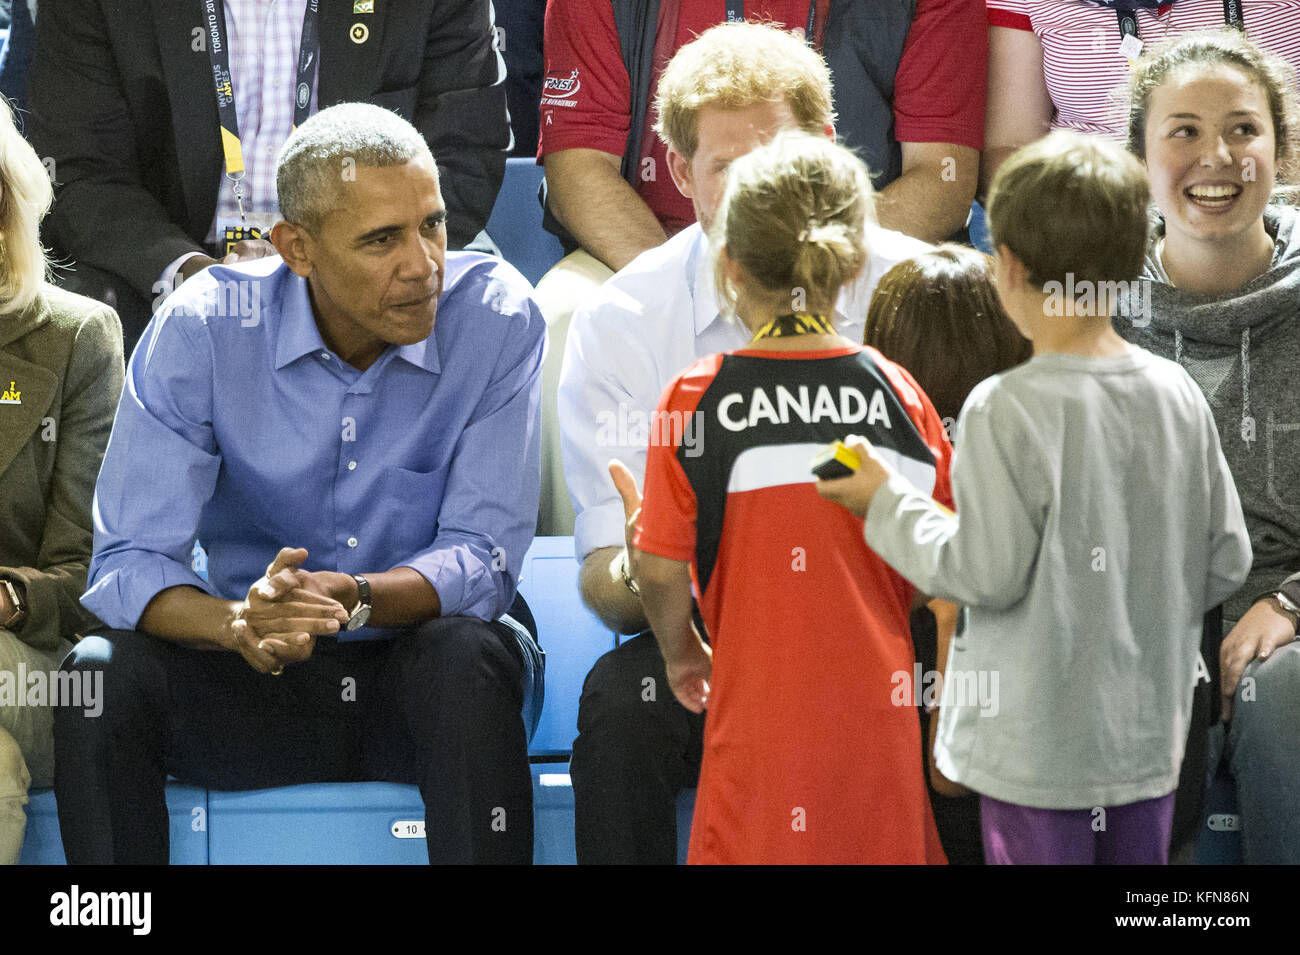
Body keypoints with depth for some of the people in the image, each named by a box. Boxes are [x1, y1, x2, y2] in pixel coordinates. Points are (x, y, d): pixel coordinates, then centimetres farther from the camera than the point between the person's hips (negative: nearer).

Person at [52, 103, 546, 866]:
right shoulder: (201, 330, -11)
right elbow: (127, 565, -15)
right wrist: (239, 624, -37)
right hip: (260, 683, 1)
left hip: (422, 669, -1)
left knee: (473, 657, -34)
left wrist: (353, 598, -35)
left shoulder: (496, 320, -12)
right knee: (99, 678, -26)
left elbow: (483, 559, -14)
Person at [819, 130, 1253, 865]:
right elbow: (1228, 561, 4)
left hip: (1040, 746, -5)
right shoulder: (1180, 396, -1)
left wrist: (887, 502, -3)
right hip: (1149, 733, 5)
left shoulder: (1007, 410, -18)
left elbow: (988, 573, -17)